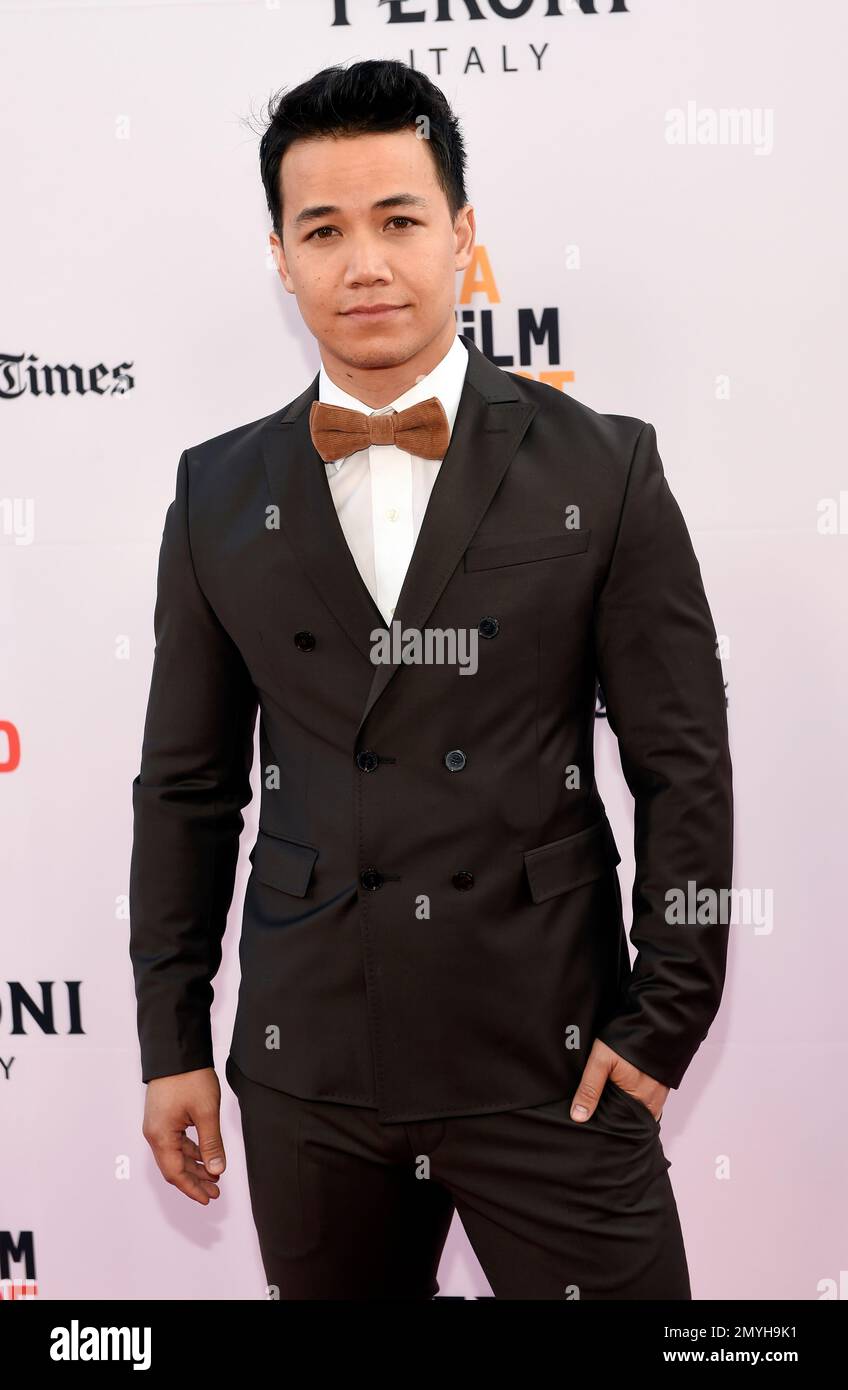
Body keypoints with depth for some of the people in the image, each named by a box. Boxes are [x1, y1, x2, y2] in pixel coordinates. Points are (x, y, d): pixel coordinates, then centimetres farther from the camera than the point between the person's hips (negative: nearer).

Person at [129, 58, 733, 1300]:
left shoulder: (604, 471, -4)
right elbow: (186, 787, 6)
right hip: (307, 1067, 3)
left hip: (551, 1060, -2)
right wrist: (172, 1039, 7)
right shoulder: (218, 494, 3)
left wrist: (664, 1022, -4)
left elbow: (684, 769, -2)